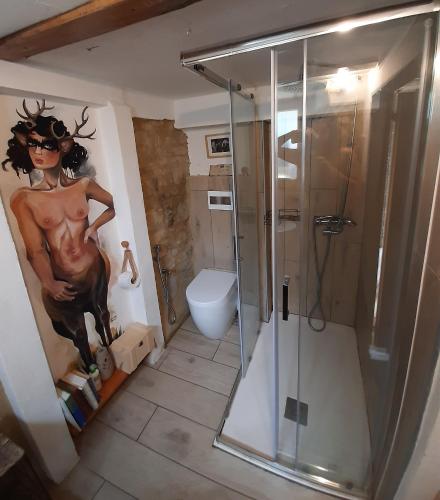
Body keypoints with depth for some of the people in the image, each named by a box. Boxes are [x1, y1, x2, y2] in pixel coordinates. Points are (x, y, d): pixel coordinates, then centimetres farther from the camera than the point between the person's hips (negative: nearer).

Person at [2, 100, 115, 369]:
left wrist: (94, 226, -7)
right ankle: (91, 369, 51)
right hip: (62, 279, -1)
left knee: (102, 315, 26)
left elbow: (116, 206, 5)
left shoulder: (84, 185, -11)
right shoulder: (23, 198, -15)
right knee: (77, 331, 21)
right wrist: (50, 284, -22)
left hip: (96, 268, 1)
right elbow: (35, 250, -14)